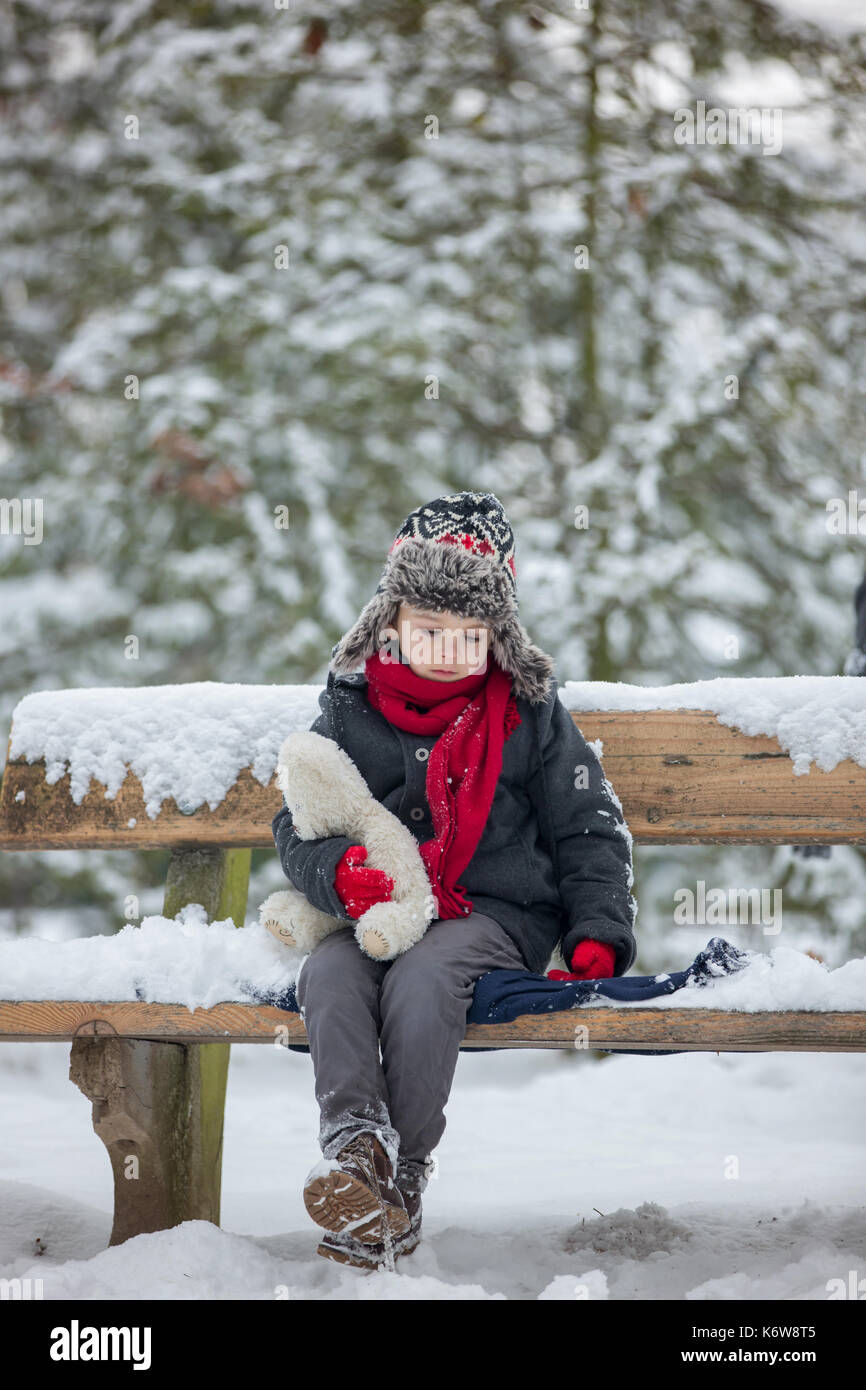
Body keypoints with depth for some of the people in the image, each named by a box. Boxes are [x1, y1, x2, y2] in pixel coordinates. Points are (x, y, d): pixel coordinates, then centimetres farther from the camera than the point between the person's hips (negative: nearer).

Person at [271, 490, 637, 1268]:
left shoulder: (530, 713, 7)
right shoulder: (351, 708, 9)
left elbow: (589, 830, 10)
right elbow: (297, 823, 7)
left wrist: (597, 937, -3)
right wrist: (337, 871, -17)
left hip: (496, 913, -3)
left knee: (421, 980, -34)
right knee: (327, 976, -31)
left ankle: (404, 1176, -28)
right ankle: (355, 1139, -43)